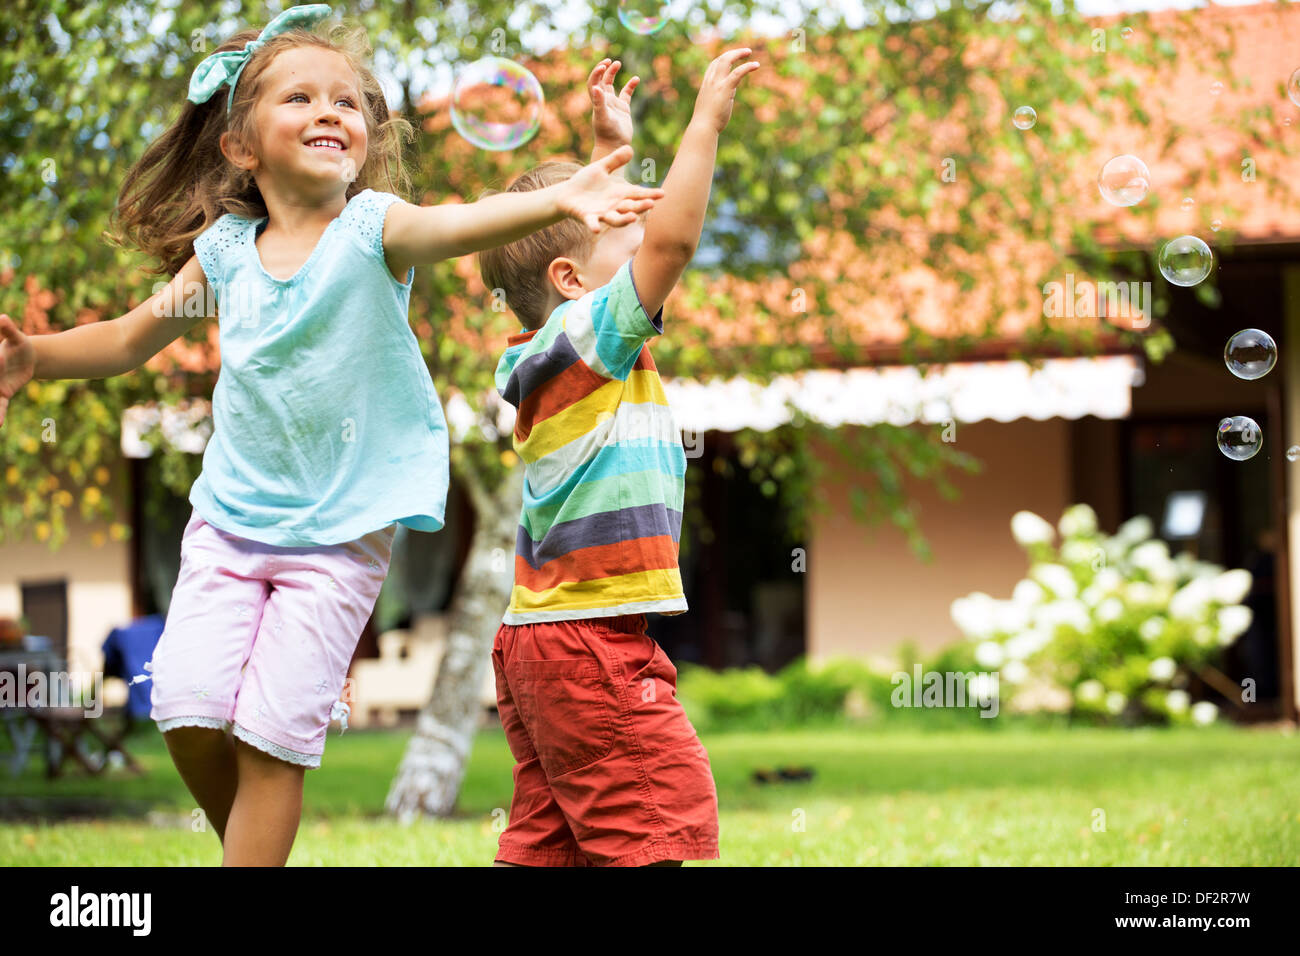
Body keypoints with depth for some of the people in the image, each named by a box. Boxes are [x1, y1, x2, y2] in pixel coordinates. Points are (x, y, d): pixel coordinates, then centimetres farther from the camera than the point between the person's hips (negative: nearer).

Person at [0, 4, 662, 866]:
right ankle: (248, 843, 22)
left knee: (271, 736, -8)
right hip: (231, 512, 4)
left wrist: (557, 201, -52)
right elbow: (135, 338, 15)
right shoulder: (225, 249, 1)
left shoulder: (373, 229, -11)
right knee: (189, 713, -5)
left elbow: (455, 223, -32)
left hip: (342, 531, -4)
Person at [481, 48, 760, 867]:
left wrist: (616, 150, 32)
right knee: (664, 816, -11)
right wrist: (706, 122, -16)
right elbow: (672, 238, -23)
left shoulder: (544, 356, 14)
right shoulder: (594, 337, -11)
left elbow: (613, 224, 32)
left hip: (536, 643, 10)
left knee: (546, 836, 7)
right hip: (592, 639, -10)